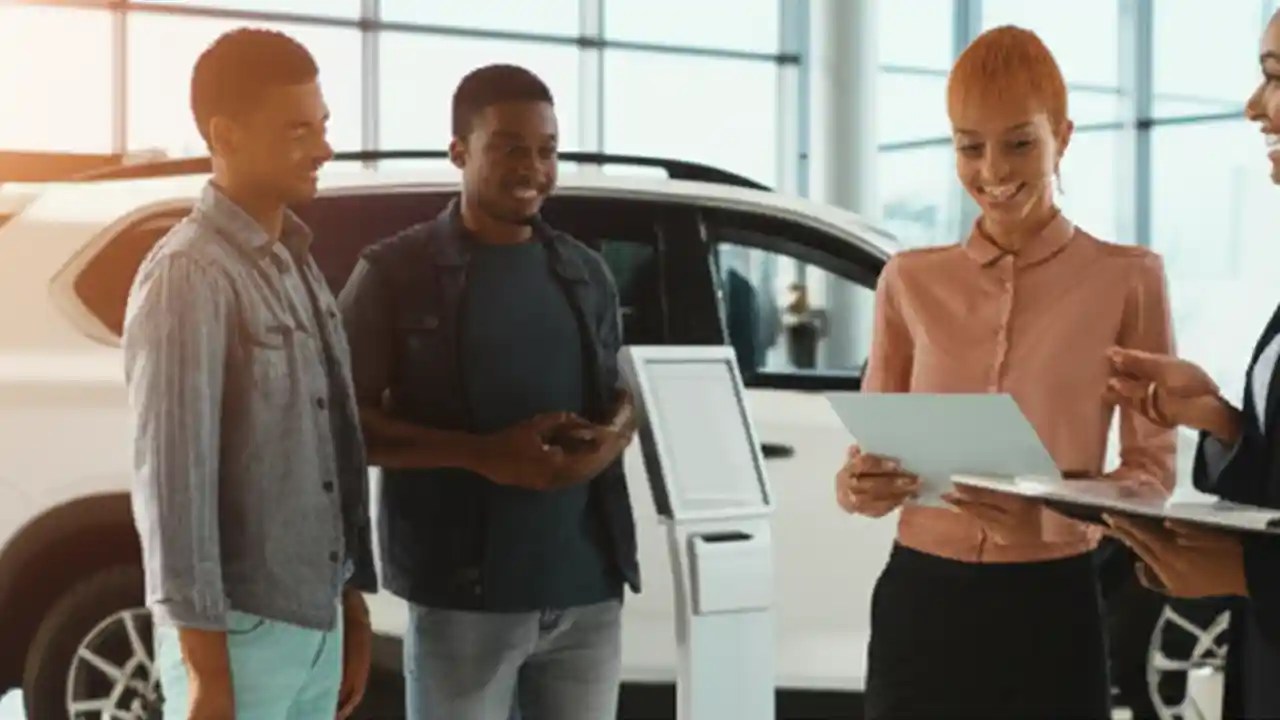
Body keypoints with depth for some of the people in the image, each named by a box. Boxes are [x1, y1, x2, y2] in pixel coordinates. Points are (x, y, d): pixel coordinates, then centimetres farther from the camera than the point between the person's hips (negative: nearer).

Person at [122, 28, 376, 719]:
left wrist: (352, 607, 14)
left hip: (316, 623, 7)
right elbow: (171, 475, -17)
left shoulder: (298, 264, 11)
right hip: (240, 628, -7)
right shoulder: (188, 274, -13)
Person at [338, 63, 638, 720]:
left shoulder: (585, 273, 13)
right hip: (463, 595, -4)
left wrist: (613, 439, -3)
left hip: (588, 589, 5)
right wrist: (482, 454, -18)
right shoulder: (397, 272, -2)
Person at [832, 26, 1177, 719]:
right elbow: (869, 448, 10)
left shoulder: (1127, 277, -2)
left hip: (1049, 607, -2)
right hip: (920, 602, 2)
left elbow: (1154, 464, -2)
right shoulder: (909, 280, 5)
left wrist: (1049, 514, -21)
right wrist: (862, 484, -14)